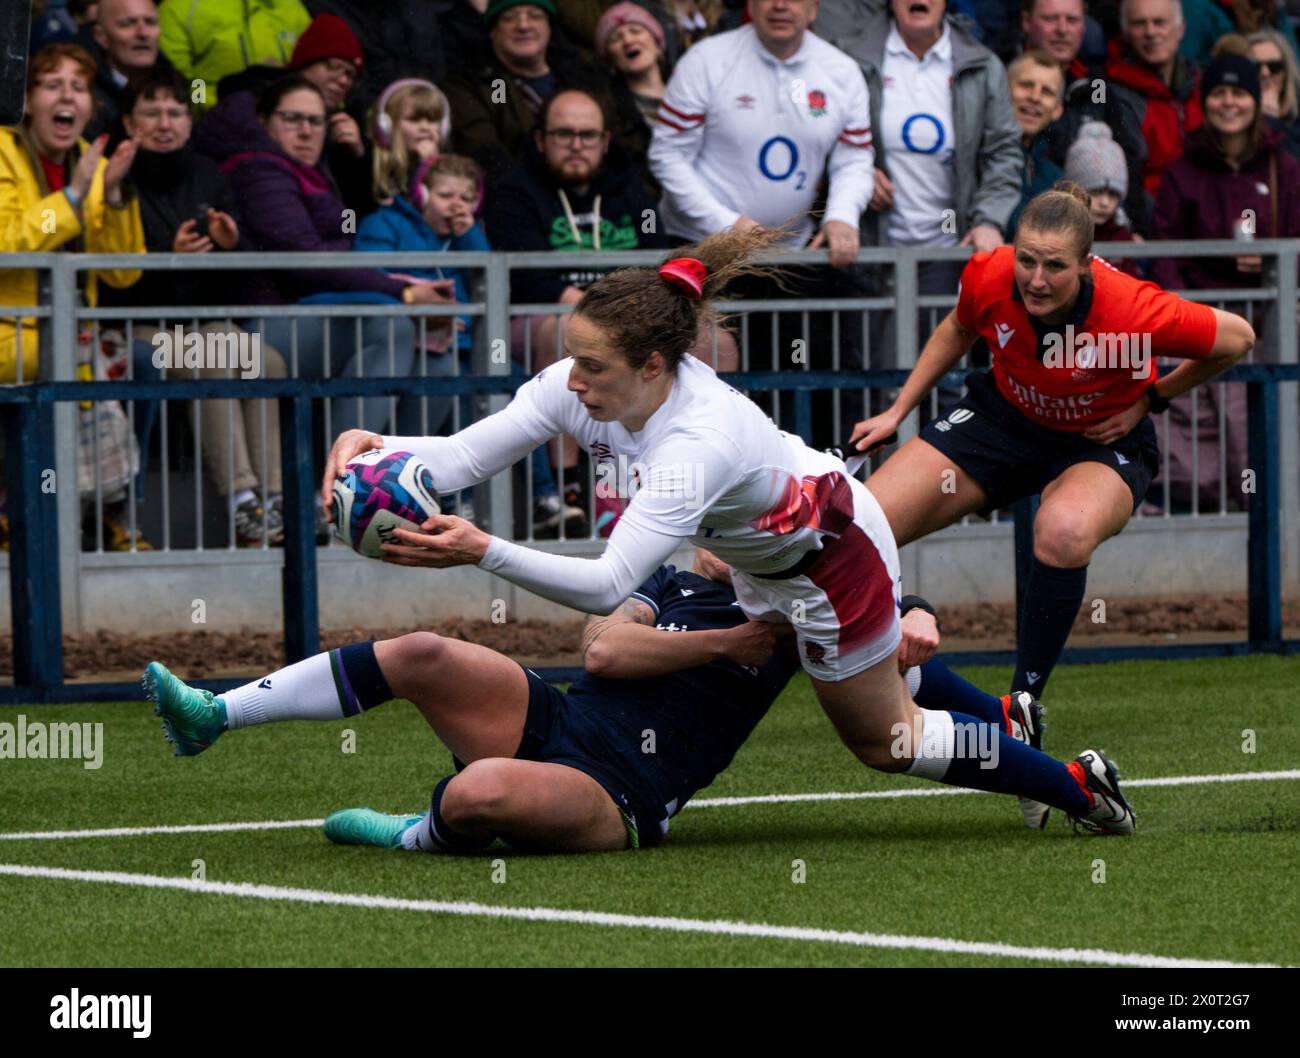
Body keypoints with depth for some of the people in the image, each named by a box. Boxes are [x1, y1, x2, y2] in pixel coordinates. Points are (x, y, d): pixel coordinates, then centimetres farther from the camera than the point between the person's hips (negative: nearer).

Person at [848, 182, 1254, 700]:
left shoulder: (1134, 311, -34)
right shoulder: (988, 278, -24)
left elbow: (1237, 337, -14)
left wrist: (1151, 398, -10)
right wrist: (898, 410, 7)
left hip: (1102, 441, -4)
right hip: (1002, 419, 4)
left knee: (1065, 531, -40)